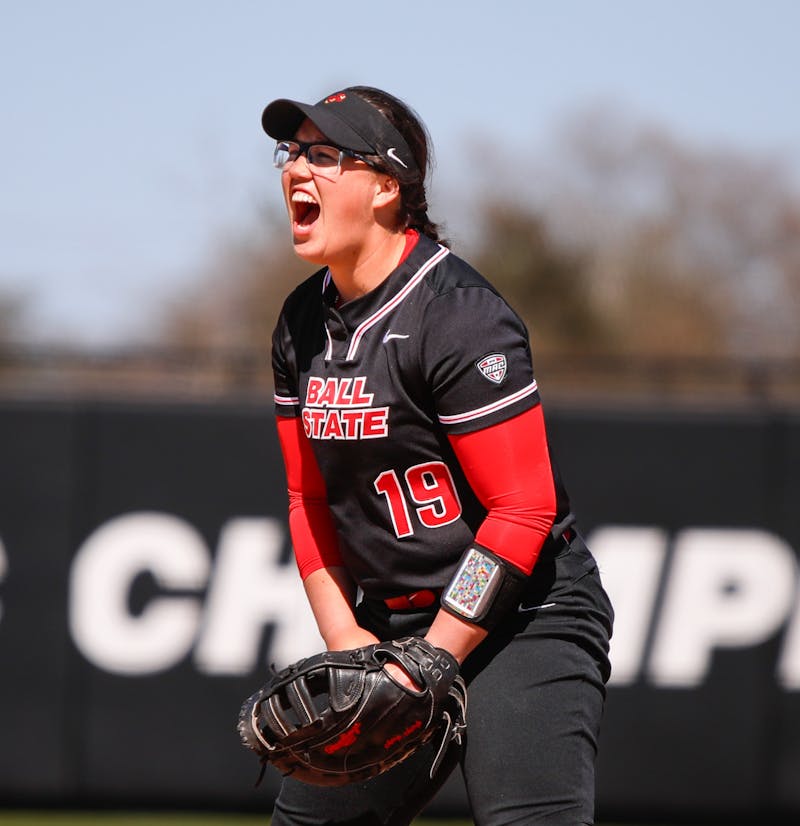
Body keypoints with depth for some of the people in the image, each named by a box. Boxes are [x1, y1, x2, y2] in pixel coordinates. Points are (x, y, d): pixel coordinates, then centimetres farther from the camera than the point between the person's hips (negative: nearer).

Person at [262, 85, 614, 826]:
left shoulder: (458, 314, -17)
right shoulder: (303, 322, 8)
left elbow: (524, 510, -19)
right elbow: (311, 500, 16)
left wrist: (433, 661, -19)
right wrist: (343, 635, 2)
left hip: (521, 621, -8)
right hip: (389, 623, 8)